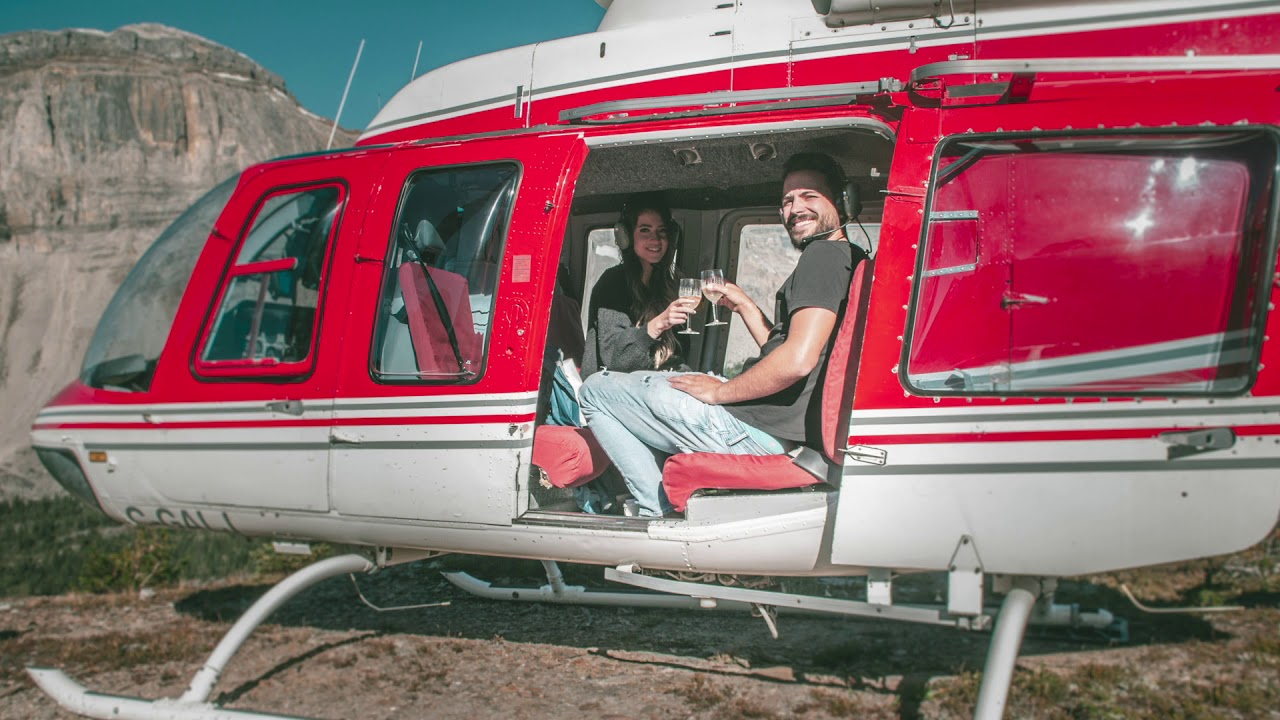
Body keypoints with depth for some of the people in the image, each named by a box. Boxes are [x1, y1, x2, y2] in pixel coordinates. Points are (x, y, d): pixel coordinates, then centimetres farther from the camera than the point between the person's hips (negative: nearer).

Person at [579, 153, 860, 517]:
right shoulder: (846, 259, 18)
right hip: (779, 428, 10)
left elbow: (797, 361, -26)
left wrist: (719, 392, -15)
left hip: (754, 430, -10)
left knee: (596, 390, 2)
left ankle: (660, 511, 2)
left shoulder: (824, 254, -14)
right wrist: (745, 306, 16)